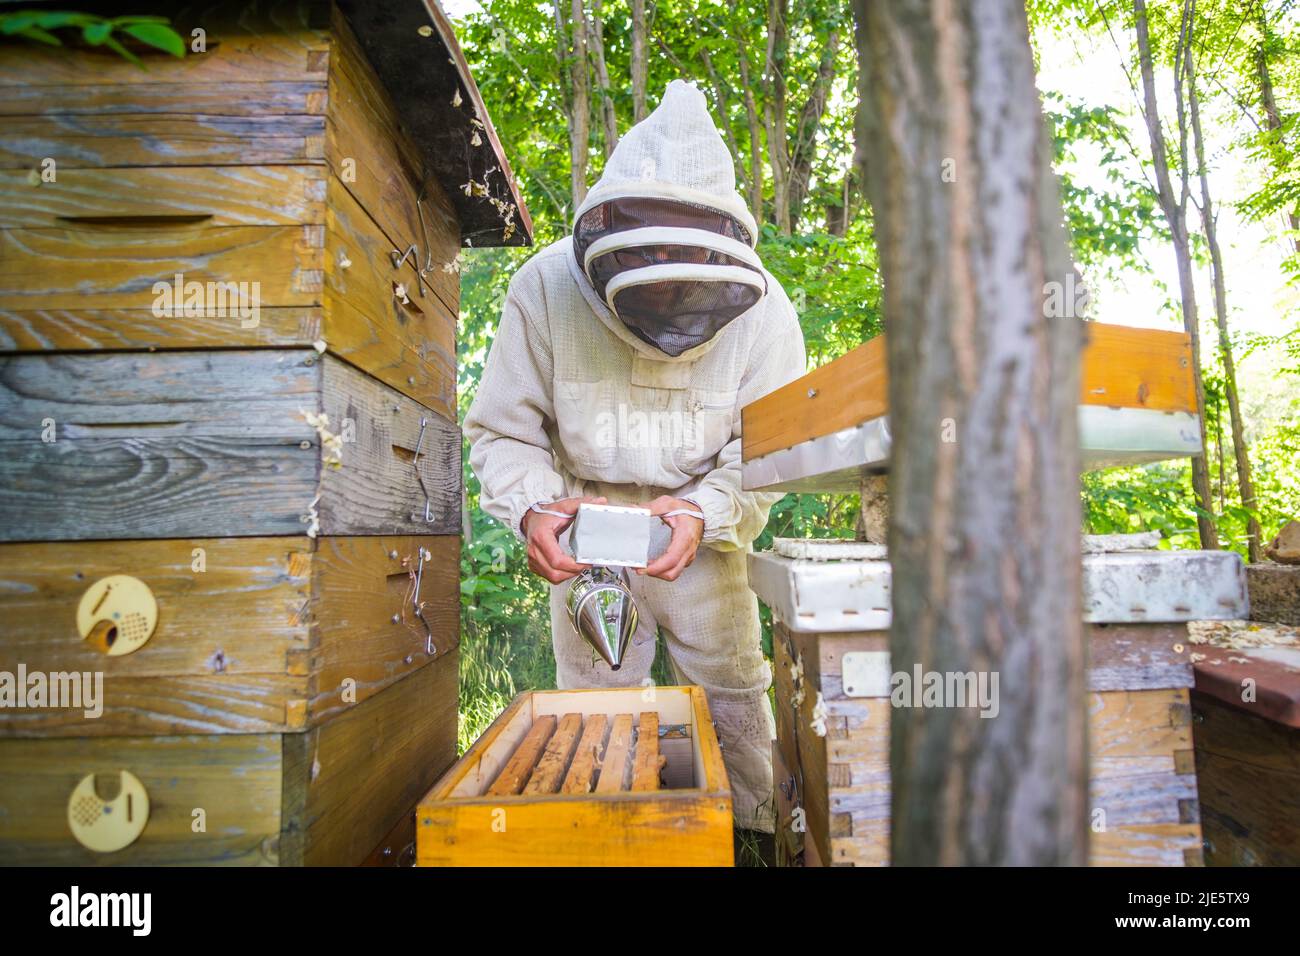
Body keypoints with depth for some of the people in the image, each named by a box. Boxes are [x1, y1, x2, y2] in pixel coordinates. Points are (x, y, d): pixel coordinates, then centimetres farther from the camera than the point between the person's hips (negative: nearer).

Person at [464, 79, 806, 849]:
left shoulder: (760, 307, -18)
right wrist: (532, 507, -30)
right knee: (592, 699, 12)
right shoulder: (545, 287, -19)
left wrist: (705, 511, -31)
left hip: (703, 529, 0)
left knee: (733, 688, 8)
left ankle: (762, 830, 34)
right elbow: (503, 430, -10)